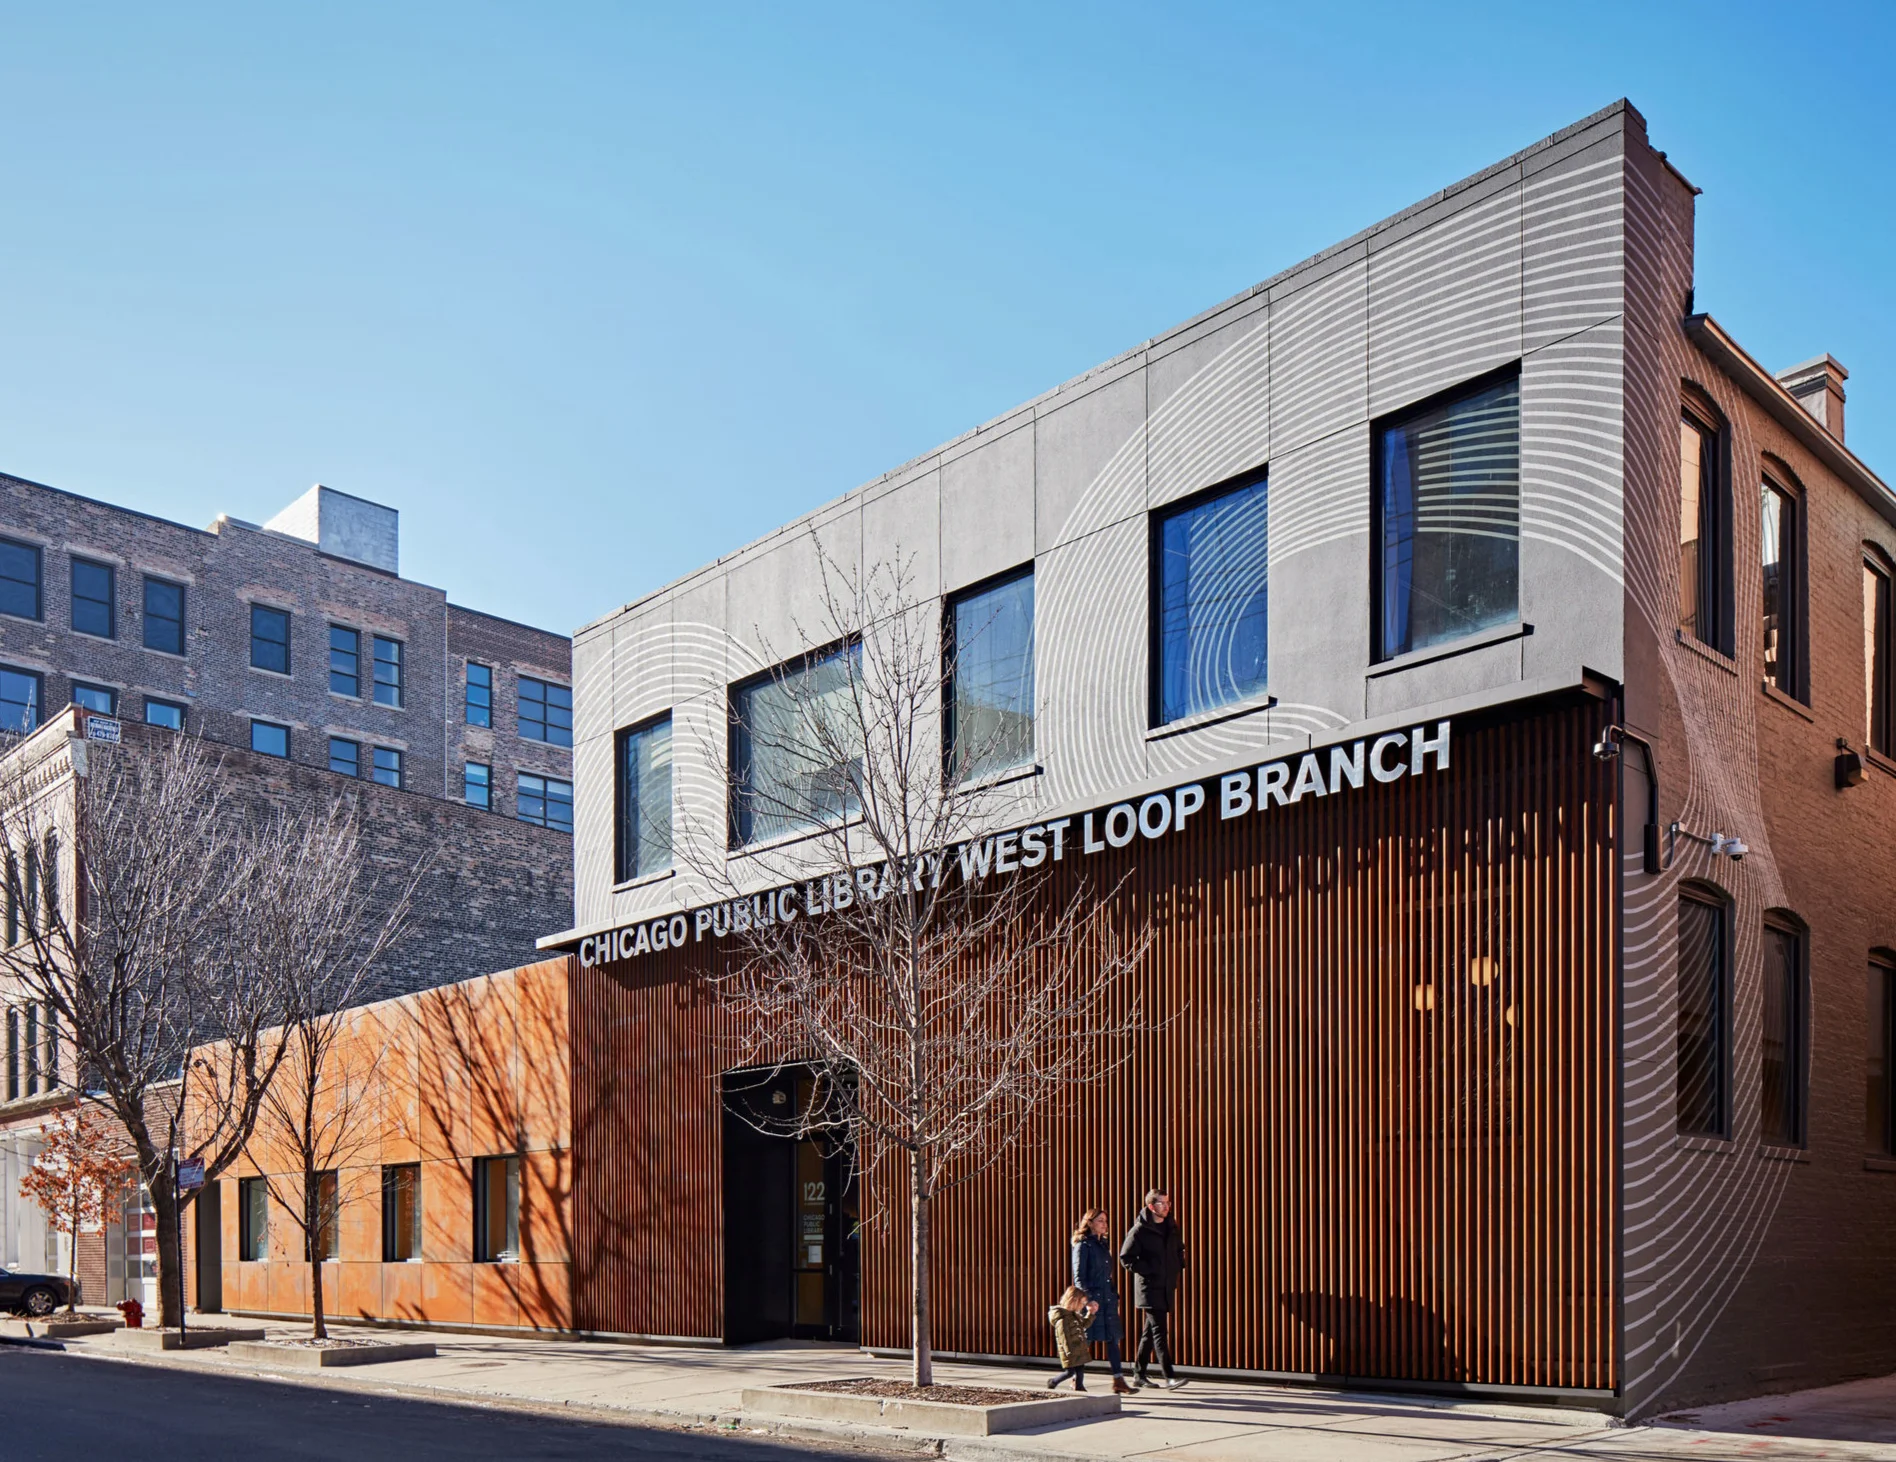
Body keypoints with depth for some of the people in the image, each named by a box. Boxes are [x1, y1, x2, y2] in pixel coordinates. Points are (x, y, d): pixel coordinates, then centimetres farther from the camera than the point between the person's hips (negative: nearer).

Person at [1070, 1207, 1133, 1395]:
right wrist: (1088, 1300, -21)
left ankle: (1119, 1382, 8)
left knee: (1113, 1339, 5)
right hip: (1091, 1300, -8)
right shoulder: (1083, 1246, -8)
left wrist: (1115, 1296, 17)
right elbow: (1078, 1277, -13)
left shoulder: (1103, 1245, 16)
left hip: (1107, 1299, 8)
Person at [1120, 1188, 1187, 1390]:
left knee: (1151, 1330, 14)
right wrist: (1147, 1271, -14)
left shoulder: (1171, 1227, 10)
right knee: (1159, 1331, -11)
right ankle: (1168, 1377, -13)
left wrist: (1178, 1268, 12)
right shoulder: (1139, 1230, -11)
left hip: (1166, 1287, 7)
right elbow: (1126, 1257, -11)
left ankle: (1139, 1373, 23)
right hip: (1149, 1288, -7)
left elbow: (1179, 1250, 26)